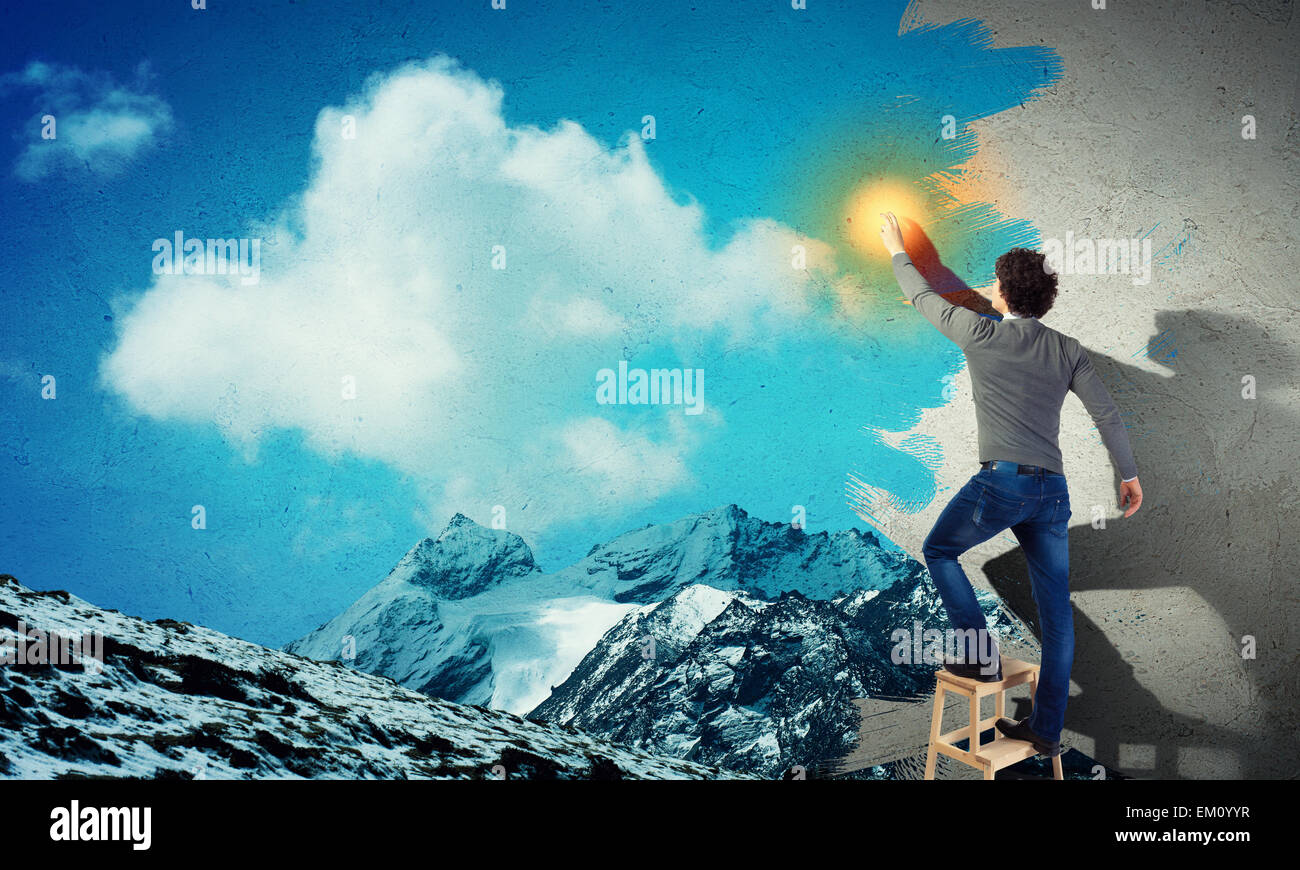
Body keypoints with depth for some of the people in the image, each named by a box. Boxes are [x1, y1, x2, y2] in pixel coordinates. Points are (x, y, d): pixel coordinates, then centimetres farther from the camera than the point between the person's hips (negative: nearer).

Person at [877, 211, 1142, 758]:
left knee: (939, 551, 21)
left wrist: (897, 251, 31)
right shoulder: (1068, 350, 11)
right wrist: (1129, 474, 17)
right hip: (1052, 490, 5)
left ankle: (979, 650, 8)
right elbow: (1106, 415, 7)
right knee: (1055, 611, 8)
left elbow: (923, 298, 15)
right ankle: (1046, 729, 12)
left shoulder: (982, 334, 1)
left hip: (1002, 481, -5)